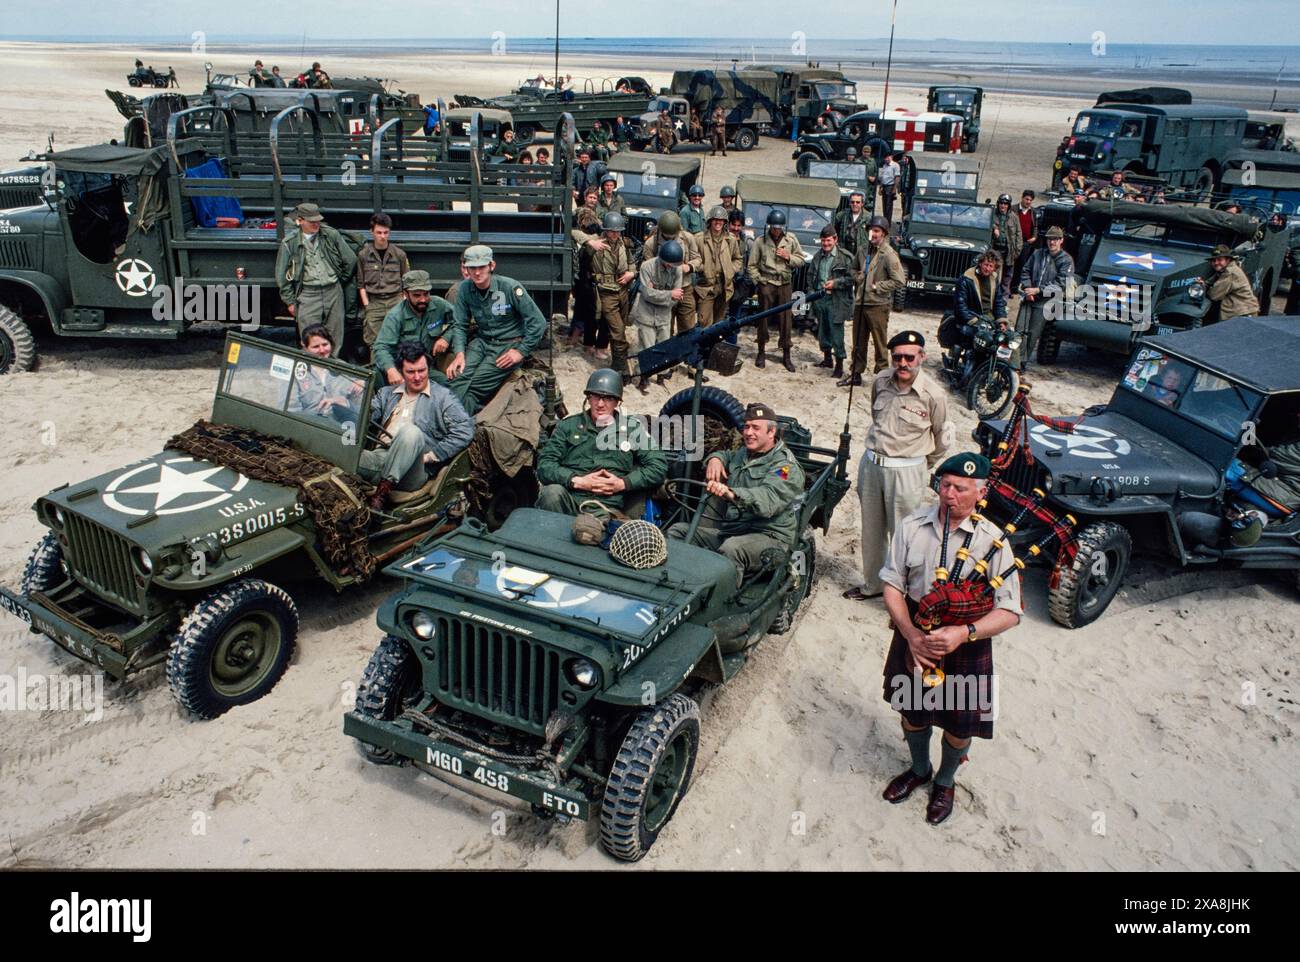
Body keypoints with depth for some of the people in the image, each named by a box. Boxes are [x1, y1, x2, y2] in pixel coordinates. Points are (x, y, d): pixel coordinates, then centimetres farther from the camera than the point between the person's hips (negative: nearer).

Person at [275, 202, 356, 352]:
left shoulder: (331, 235, 2)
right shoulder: (290, 242, 0)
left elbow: (351, 260, 11)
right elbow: (281, 275, 5)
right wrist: (290, 301, 4)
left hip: (333, 292, 2)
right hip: (307, 295, -2)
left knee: (335, 339, 7)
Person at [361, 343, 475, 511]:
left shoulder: (442, 397, 9)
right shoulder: (387, 393, 26)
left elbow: (465, 430, -4)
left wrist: (431, 455, -8)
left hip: (412, 473, -3)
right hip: (380, 457, 3)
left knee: (411, 431, -36)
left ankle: (383, 490, -34)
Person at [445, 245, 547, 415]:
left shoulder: (510, 287, -14)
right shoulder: (464, 289, 0)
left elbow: (538, 323, -11)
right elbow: (459, 325, 7)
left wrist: (521, 351, -13)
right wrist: (459, 354, -9)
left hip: (510, 344, -4)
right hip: (482, 341, 4)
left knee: (476, 386, -23)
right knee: (458, 377, -24)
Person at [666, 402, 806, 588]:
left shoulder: (785, 466, -9)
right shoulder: (743, 454, 18)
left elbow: (768, 499, -28)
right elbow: (725, 455, 42)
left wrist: (731, 494, -45)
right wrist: (715, 459, 15)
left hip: (768, 535, -8)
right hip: (728, 530, 8)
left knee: (731, 549, -40)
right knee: (677, 531, -5)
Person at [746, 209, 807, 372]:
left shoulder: (791, 240, 5)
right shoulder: (761, 241, 0)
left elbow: (801, 260, 9)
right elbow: (752, 265, 3)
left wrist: (789, 257, -8)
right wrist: (758, 281, -5)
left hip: (785, 284, 1)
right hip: (766, 284, -1)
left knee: (785, 320, 3)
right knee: (763, 318, 4)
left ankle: (786, 355, 10)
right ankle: (762, 352, 17)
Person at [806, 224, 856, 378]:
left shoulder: (845, 257, -7)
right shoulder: (818, 256, 11)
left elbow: (852, 278, -7)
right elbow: (810, 275, 20)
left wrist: (835, 283, -16)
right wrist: (810, 291, 6)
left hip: (836, 301, -6)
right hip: (819, 300, 6)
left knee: (836, 333, -5)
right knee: (822, 331, 16)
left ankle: (839, 365, 2)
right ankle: (827, 358, 33)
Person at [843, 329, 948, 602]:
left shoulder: (933, 395, -14)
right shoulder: (880, 381, -1)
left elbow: (941, 438, 1)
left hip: (906, 471, -5)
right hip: (871, 463, 5)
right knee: (871, 531, 17)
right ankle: (872, 584, 34)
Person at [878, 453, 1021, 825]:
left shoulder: (992, 540, -18)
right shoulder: (913, 525, -10)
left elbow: (1009, 611, -17)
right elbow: (892, 585, -7)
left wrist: (964, 633, -32)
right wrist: (911, 634, -20)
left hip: (966, 645, -2)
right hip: (914, 636, 2)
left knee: (959, 723, 15)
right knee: (912, 710, 21)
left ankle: (945, 781, 46)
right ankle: (920, 769, 51)